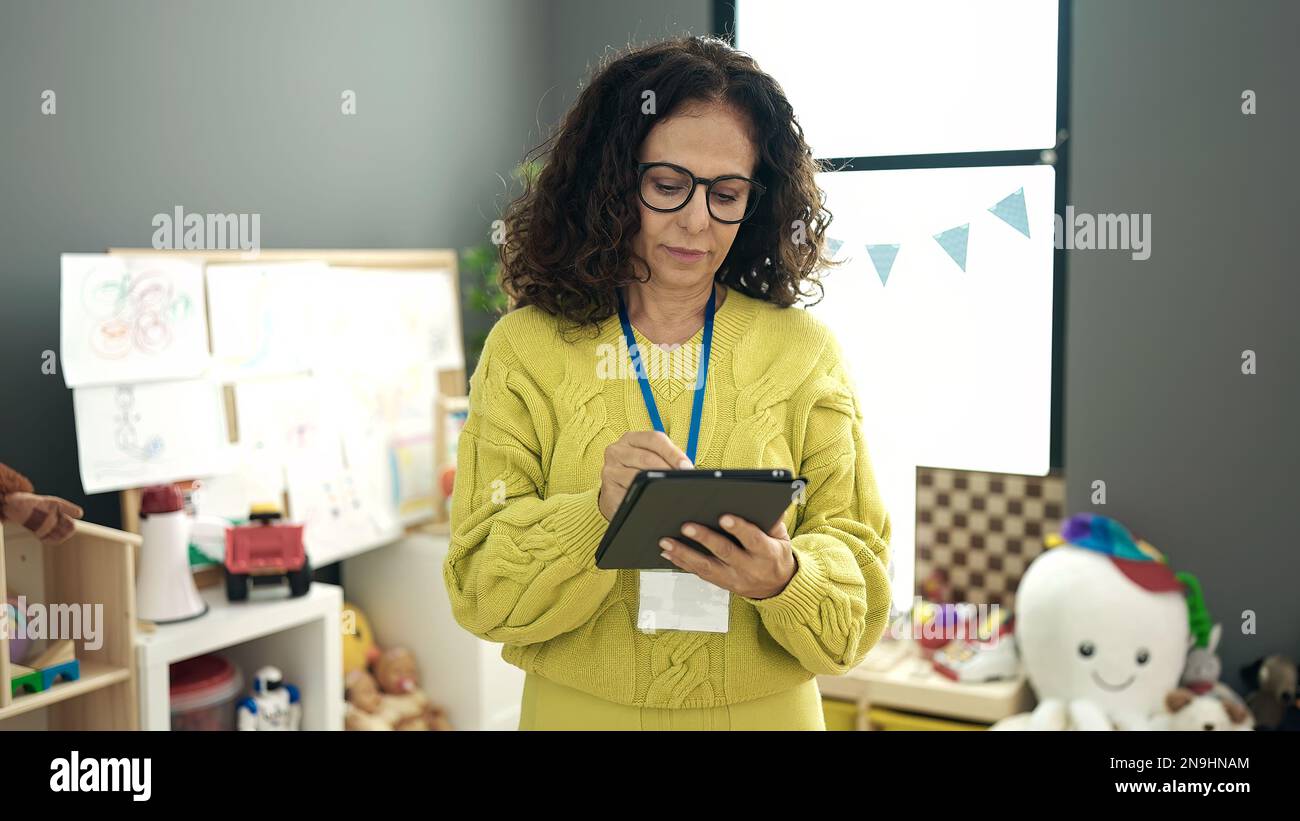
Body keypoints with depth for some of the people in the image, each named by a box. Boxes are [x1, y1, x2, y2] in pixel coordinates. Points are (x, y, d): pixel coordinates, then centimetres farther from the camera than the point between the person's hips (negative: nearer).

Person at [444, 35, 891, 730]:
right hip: (576, 709, 0)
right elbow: (481, 591, -10)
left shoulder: (804, 352, -5)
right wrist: (599, 512, -27)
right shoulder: (523, 349, -8)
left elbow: (862, 584, -5)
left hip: (768, 711, 1)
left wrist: (786, 579, -26)